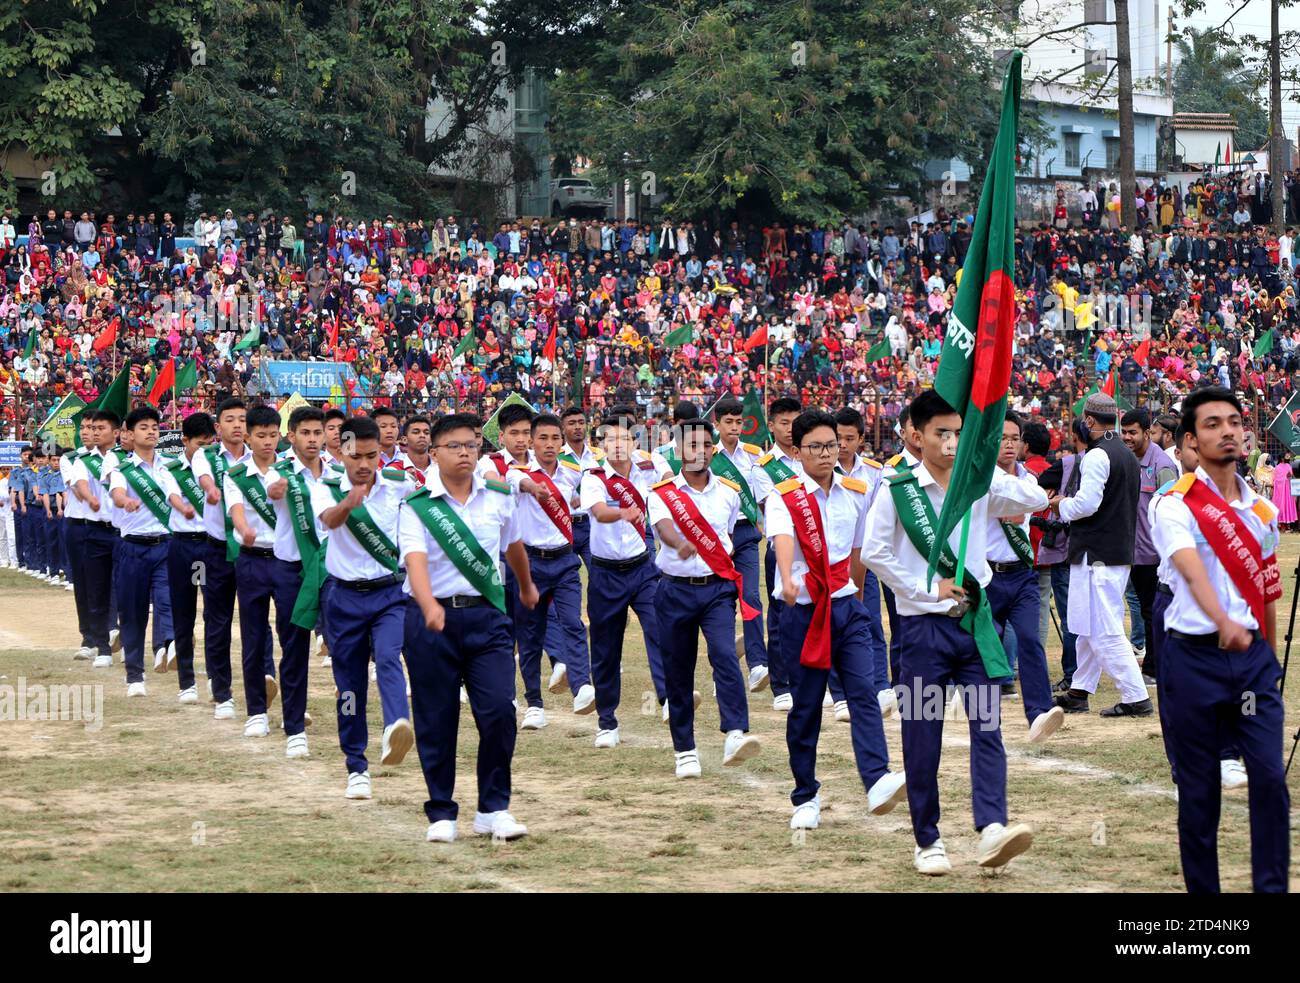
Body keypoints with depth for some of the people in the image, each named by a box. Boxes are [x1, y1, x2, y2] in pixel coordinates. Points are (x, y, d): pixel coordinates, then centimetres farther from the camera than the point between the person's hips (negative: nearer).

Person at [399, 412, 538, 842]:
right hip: (432, 617, -2)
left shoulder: (498, 495, 6)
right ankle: (441, 814, 15)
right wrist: (429, 606, -40)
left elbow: (513, 545, 25)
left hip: (487, 616, 2)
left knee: (499, 709, -9)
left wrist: (526, 587, 42)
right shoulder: (417, 506, -6)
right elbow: (415, 559, -22)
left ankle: (493, 808, 3)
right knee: (436, 721, 3)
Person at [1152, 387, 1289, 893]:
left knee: (1270, 776, -9)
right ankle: (1202, 889, 11)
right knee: (1198, 789, 1)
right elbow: (1192, 571, -25)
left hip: (1252, 656, 4)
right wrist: (1222, 622, -43)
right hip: (1194, 656, -4)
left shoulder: (1262, 511, 12)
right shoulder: (1177, 506, -7)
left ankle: (1272, 887, -3)